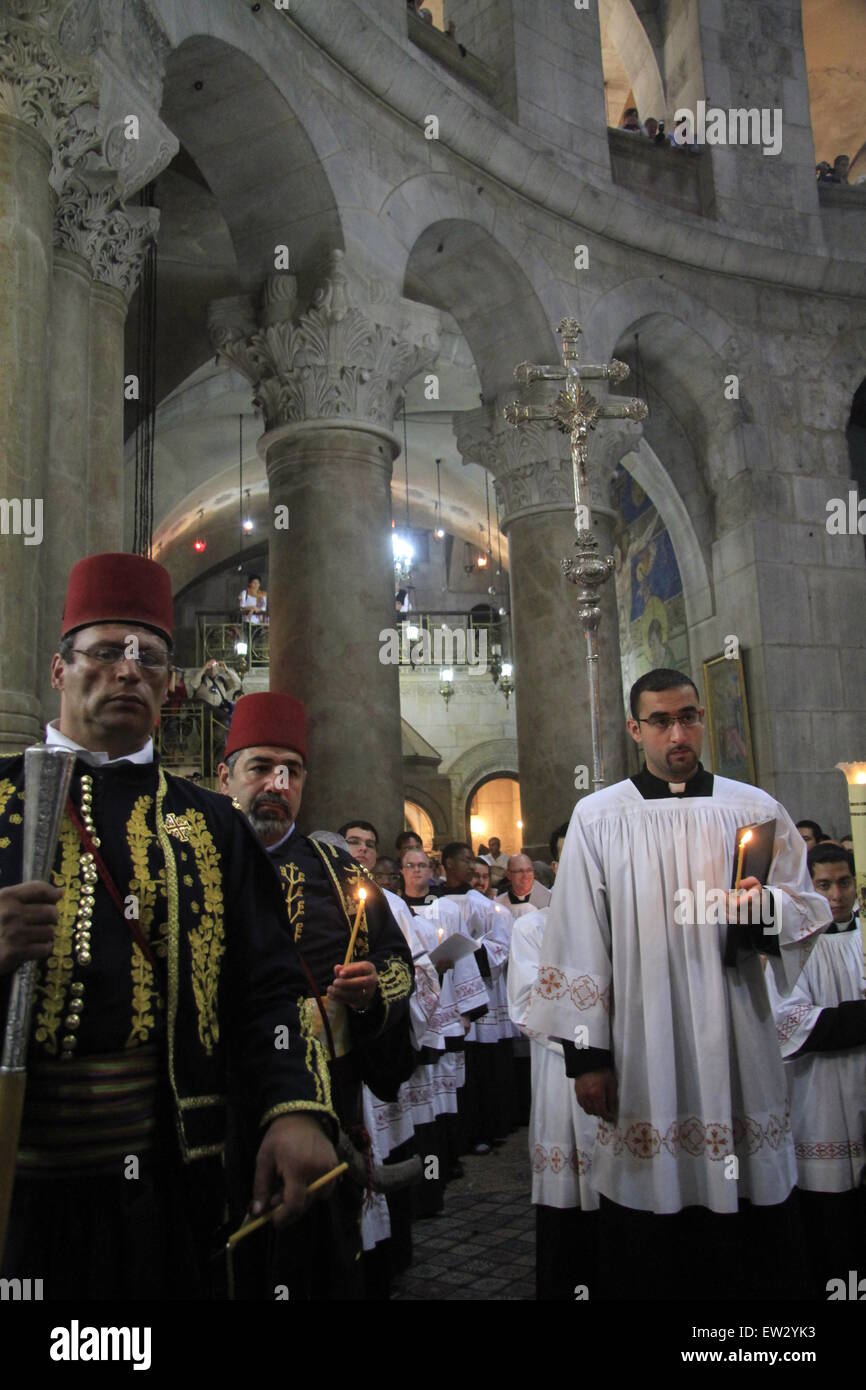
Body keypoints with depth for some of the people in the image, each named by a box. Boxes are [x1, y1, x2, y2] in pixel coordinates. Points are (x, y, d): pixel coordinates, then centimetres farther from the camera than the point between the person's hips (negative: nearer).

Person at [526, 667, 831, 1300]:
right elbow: (579, 940, 1)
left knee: (759, 1237, 6)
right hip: (642, 1053, -1)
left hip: (738, 1048, 1)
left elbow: (811, 908, 10)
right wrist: (587, 1053, -3)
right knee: (648, 1251, 5)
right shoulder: (599, 817, 4)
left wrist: (769, 908, -13)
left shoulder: (756, 810, 8)